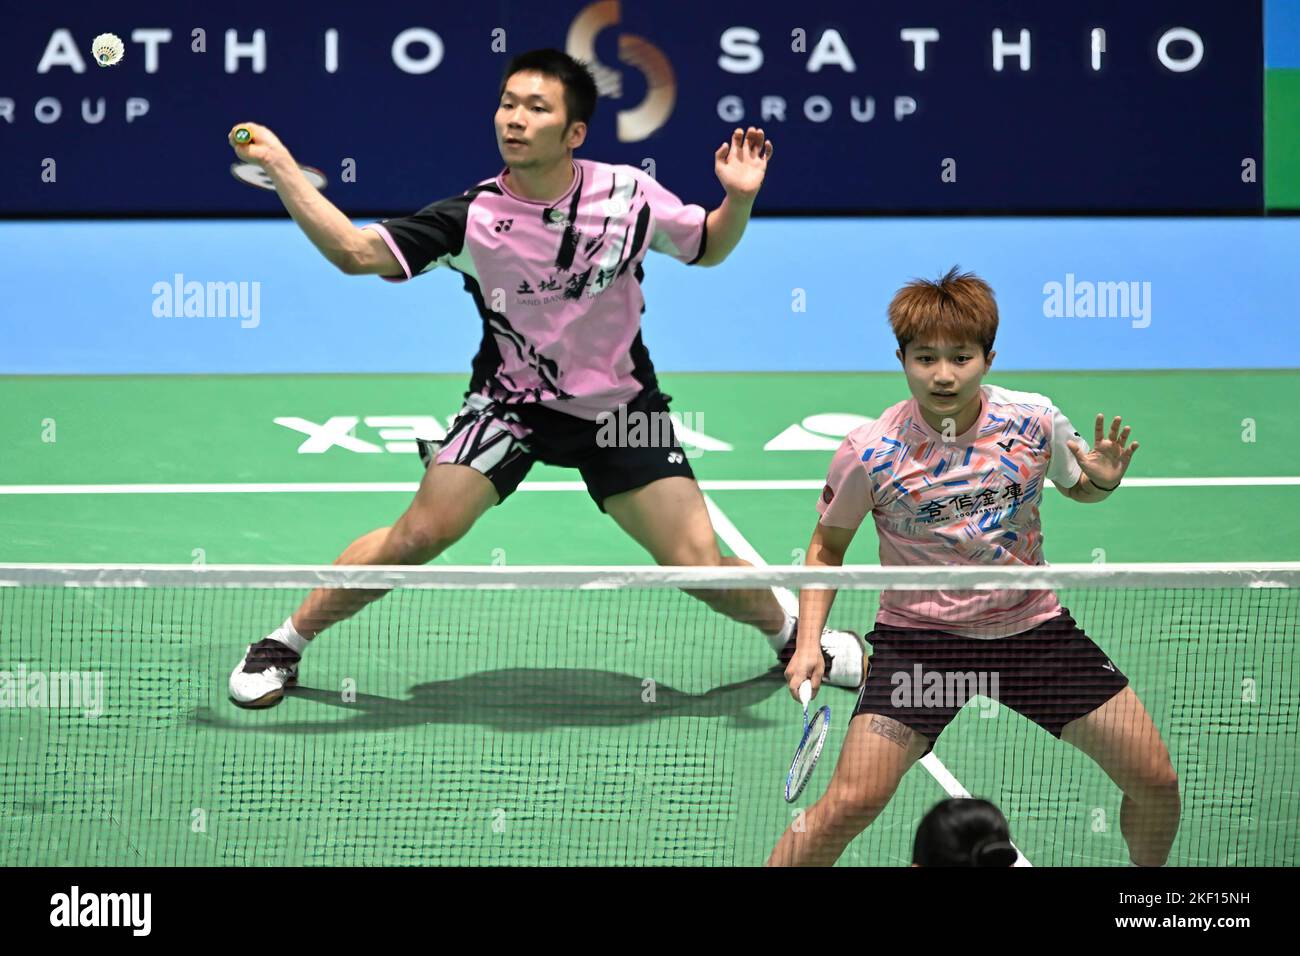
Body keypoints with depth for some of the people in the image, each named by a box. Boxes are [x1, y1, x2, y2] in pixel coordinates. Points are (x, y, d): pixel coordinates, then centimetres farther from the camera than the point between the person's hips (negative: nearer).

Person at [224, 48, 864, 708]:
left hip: (620, 404, 1)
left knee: (700, 566, -5)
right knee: (420, 533, -17)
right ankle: (286, 641, 1)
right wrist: (280, 166, -27)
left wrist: (739, 197, -15)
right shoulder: (473, 217, -17)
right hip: (510, 400, -1)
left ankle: (792, 633, 28)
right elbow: (357, 251, -21)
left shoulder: (629, 195, -13)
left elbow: (708, 249, 5)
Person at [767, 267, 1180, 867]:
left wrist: (1102, 482, -11)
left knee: (1156, 781, -1)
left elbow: (1078, 489, 12)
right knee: (850, 803, -19)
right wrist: (808, 644, -9)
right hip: (918, 636, -3)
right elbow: (827, 547, 2)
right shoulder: (868, 453, -15)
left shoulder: (1035, 421, -10)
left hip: (1033, 626, 3)